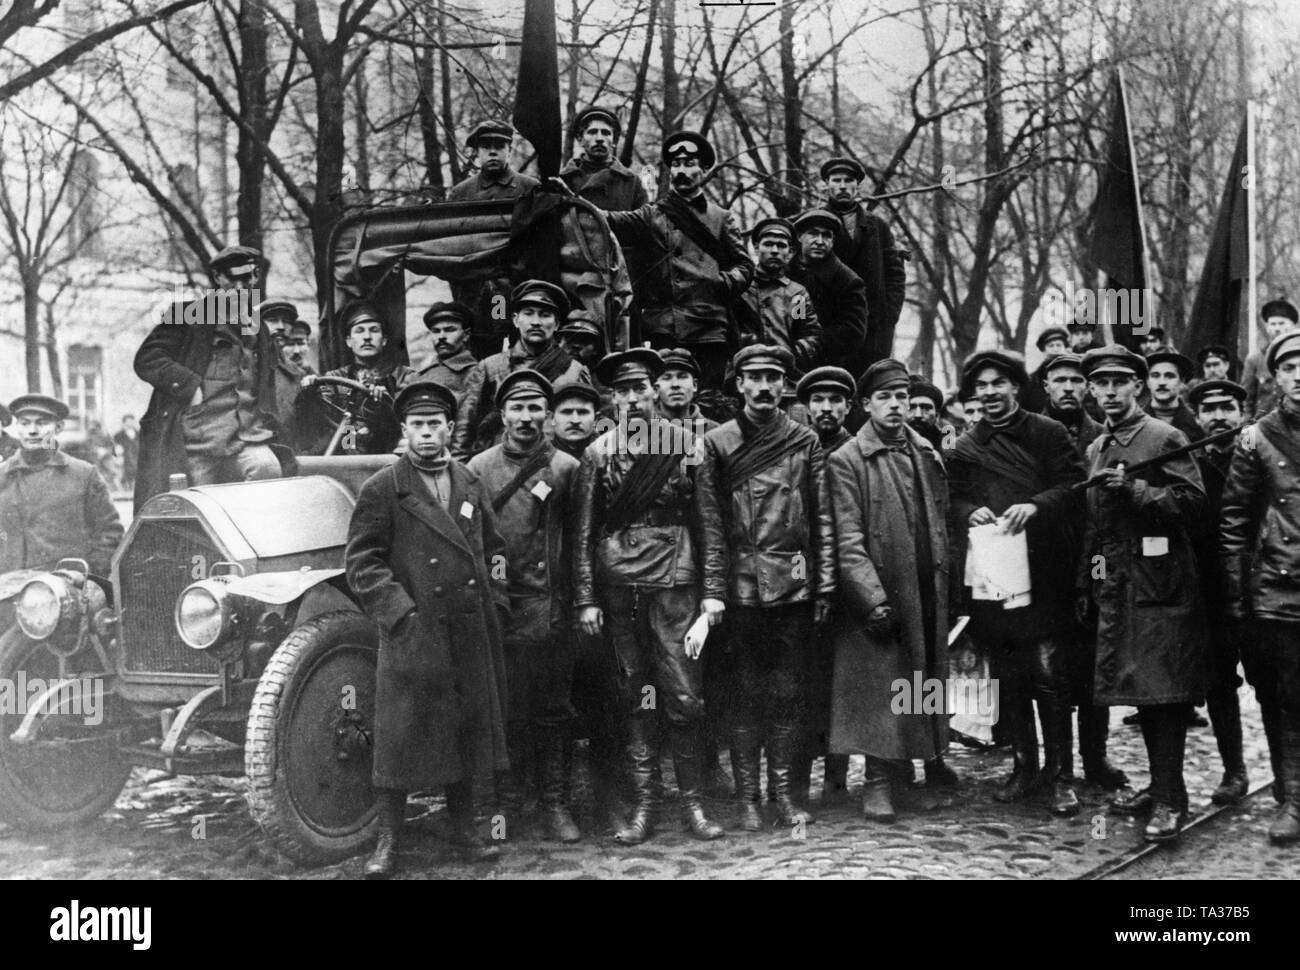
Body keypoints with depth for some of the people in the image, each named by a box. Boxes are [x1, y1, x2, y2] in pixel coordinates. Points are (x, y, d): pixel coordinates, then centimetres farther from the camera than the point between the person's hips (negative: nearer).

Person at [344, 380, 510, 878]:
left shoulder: (472, 484, 13)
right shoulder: (382, 489, -3)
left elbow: (493, 548, 20)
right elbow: (362, 561, -7)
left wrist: (495, 602, 8)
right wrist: (400, 610, -15)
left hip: (471, 634, 5)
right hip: (411, 633, -5)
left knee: (468, 729, 11)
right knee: (401, 734, -2)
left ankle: (464, 830, 24)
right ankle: (388, 842, 7)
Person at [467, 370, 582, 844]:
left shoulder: (566, 468, 4)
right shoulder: (479, 468, 5)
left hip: (551, 608, 0)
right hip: (496, 607, 0)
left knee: (553, 709, 5)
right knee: (506, 710, 5)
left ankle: (556, 804, 13)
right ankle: (507, 801, 16)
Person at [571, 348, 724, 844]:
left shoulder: (686, 442, 4)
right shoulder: (599, 452, 6)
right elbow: (585, 530, 7)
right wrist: (586, 598, 0)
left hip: (674, 581, -1)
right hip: (618, 584, 1)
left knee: (684, 697, -3)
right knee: (633, 697, 6)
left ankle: (692, 800, 9)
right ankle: (643, 800, 13)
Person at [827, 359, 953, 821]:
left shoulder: (926, 454, 11)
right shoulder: (847, 461, -7)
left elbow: (941, 522, 16)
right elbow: (848, 540, -12)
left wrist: (945, 583, 8)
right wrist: (873, 599, -18)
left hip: (928, 595, 5)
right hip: (879, 597, -5)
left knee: (928, 684, 11)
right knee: (880, 690, -4)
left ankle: (929, 757, 23)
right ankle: (880, 782, 2)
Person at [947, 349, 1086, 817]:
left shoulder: (1048, 434, 5)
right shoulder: (963, 450, 15)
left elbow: (1073, 484, -3)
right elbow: (952, 500, 11)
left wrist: (1035, 505, -19)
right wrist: (968, 512, -11)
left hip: (1044, 573, -4)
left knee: (1049, 673, -8)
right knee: (1006, 677, 8)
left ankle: (1058, 773, 1)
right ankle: (1024, 765, 20)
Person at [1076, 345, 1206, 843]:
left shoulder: (1166, 438, -4)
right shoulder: (1095, 450, 17)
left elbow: (1193, 501, -11)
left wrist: (1135, 489, -20)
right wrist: (1085, 586, 17)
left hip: (1158, 582, -7)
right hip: (1114, 585, 7)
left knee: (1163, 689, -8)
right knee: (1140, 688, 11)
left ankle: (1171, 800, -5)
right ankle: (1160, 783, 21)